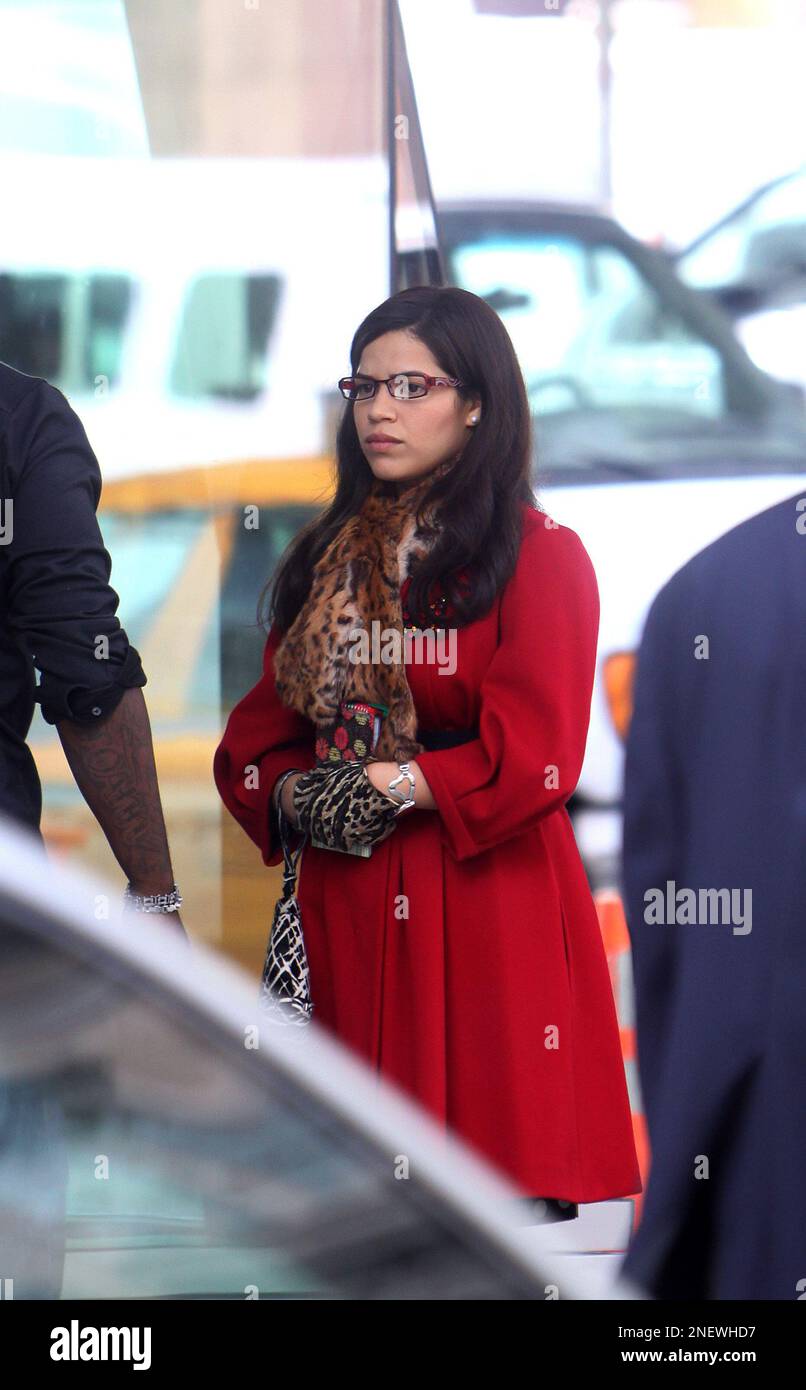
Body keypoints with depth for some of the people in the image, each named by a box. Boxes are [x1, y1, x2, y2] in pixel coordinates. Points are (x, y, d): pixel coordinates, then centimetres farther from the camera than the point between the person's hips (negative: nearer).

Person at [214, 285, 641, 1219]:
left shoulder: (540, 556, -1)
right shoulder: (327, 557, 17)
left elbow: (528, 757, -11)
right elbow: (258, 737, 16)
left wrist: (386, 785, -10)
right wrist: (297, 797, -5)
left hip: (488, 906, -5)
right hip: (345, 913, 5)